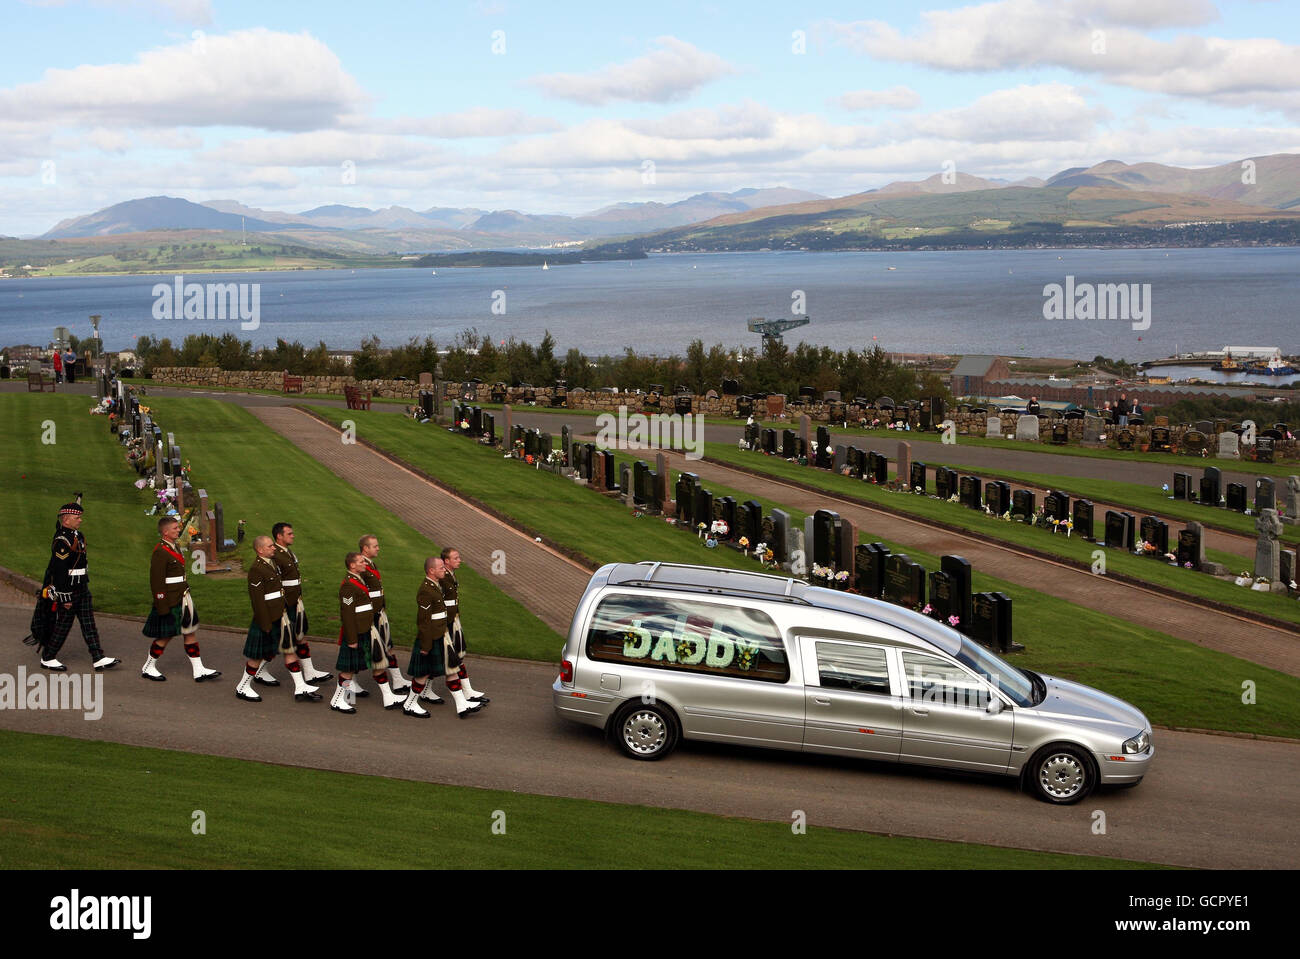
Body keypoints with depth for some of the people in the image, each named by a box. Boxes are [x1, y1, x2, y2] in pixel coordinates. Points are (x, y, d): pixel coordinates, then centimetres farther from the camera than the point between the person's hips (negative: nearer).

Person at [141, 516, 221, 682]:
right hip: (170, 603, -9)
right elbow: (156, 581, -20)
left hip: (182, 599, 9)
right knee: (166, 636, 3)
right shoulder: (160, 552, -19)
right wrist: (162, 607, -21)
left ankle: (199, 671, 12)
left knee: (190, 633, 9)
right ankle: (148, 668, 21)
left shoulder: (175, 547, 11)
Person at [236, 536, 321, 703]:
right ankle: (242, 688, 20)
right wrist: (266, 624, -21)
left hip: (280, 616, 9)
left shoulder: (271, 564, 12)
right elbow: (257, 599, -21)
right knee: (258, 655, 3)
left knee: (289, 650, 8)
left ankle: (301, 689, 11)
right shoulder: (256, 570, -18)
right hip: (267, 619, -9)